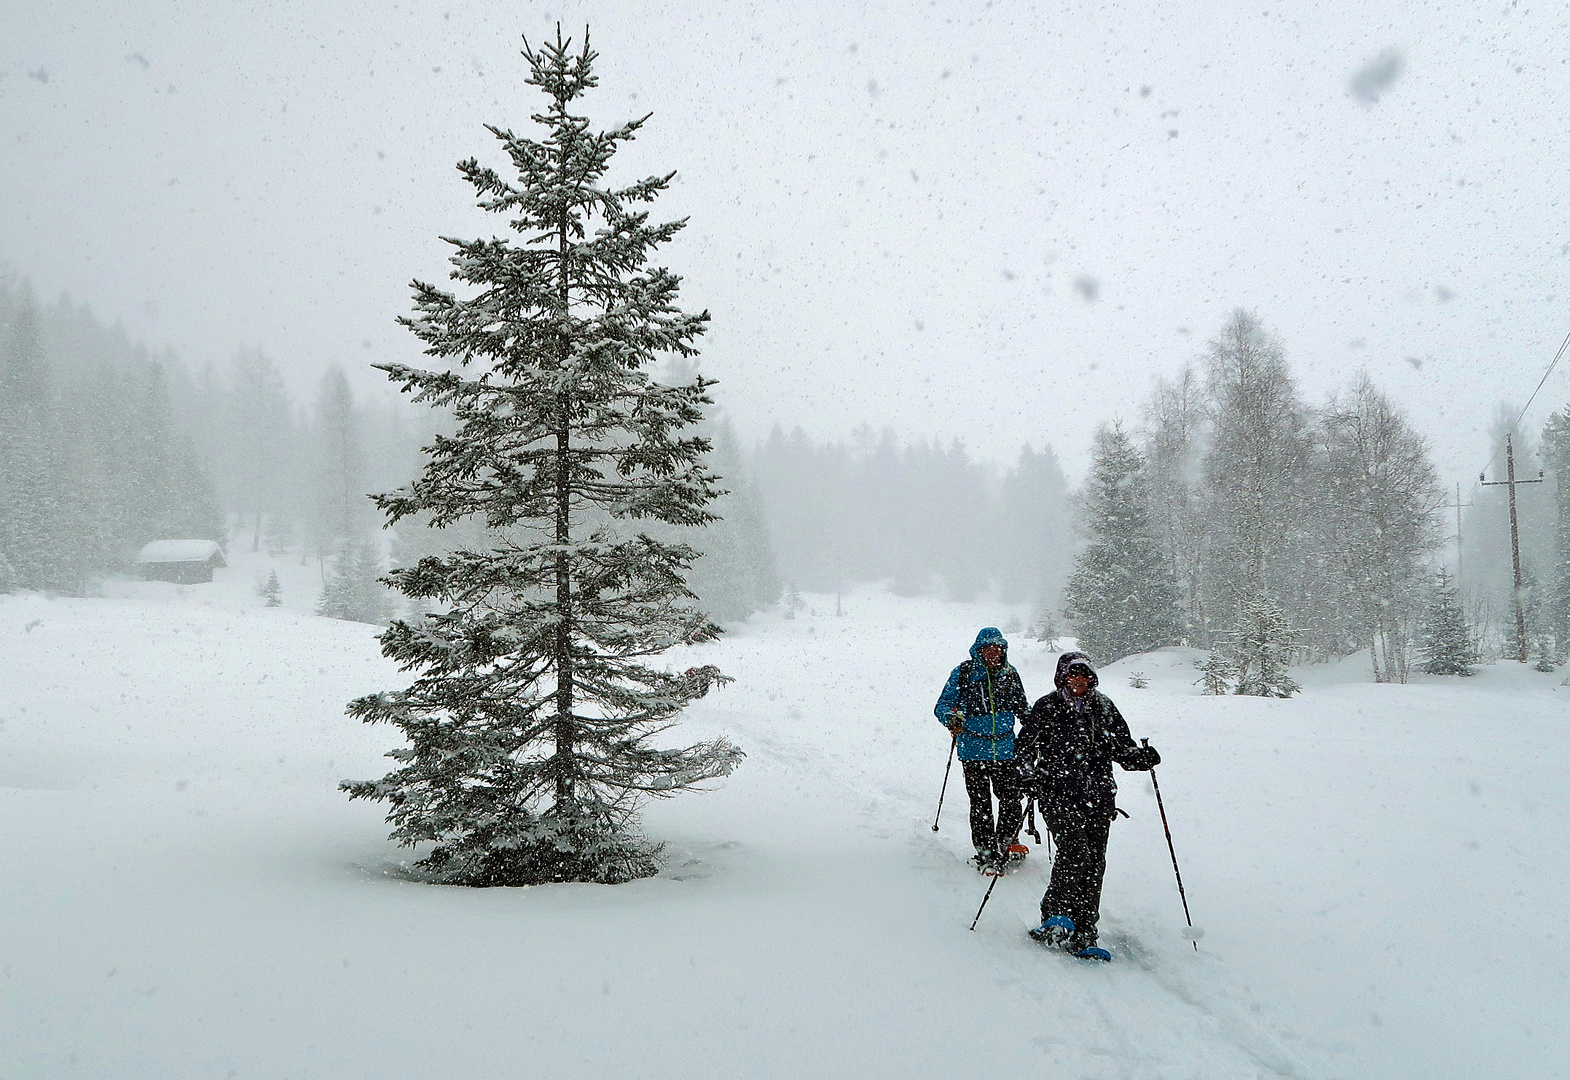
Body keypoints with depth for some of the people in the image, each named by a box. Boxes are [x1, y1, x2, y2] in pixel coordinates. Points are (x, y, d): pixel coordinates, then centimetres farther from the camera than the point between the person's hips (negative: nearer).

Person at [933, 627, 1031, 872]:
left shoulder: (1010, 674, 8)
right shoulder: (963, 673, -3)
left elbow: (1022, 707, 21)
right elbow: (943, 704, -3)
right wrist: (951, 719, -24)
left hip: (1005, 750, 3)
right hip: (974, 750, -2)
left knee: (1012, 799, -2)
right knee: (980, 804, 1)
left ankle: (1006, 843, 20)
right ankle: (986, 854, 13)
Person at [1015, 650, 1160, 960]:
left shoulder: (1104, 708, 13)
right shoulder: (1047, 708, 3)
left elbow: (1122, 747, 19)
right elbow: (1024, 747, 4)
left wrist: (1141, 758, -2)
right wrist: (1031, 777, -13)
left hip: (1098, 797, 3)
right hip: (1058, 793, -3)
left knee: (1095, 863, -3)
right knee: (1075, 850, -22)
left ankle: (1082, 936, 3)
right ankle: (1055, 917, -5)